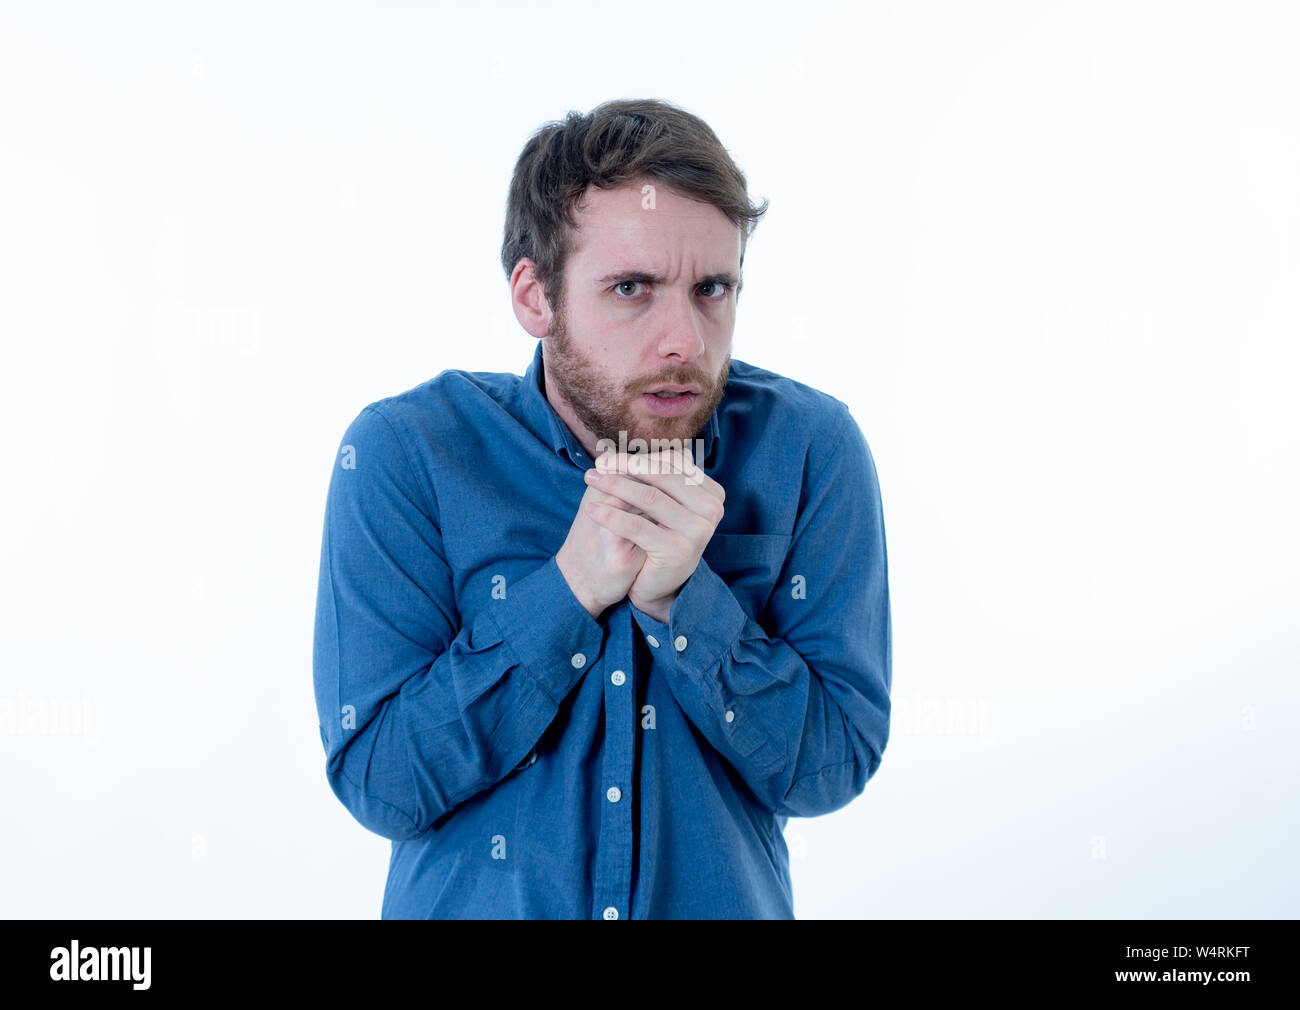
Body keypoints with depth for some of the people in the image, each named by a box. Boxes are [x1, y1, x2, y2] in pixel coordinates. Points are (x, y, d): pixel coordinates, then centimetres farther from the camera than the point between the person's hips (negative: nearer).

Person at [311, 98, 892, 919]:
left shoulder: (810, 449, -9)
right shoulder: (405, 454, -11)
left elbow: (831, 768, -9)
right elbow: (378, 785, -14)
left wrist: (681, 599, -21)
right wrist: (571, 589, -22)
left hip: (729, 903, 0)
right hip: (473, 904, 0)